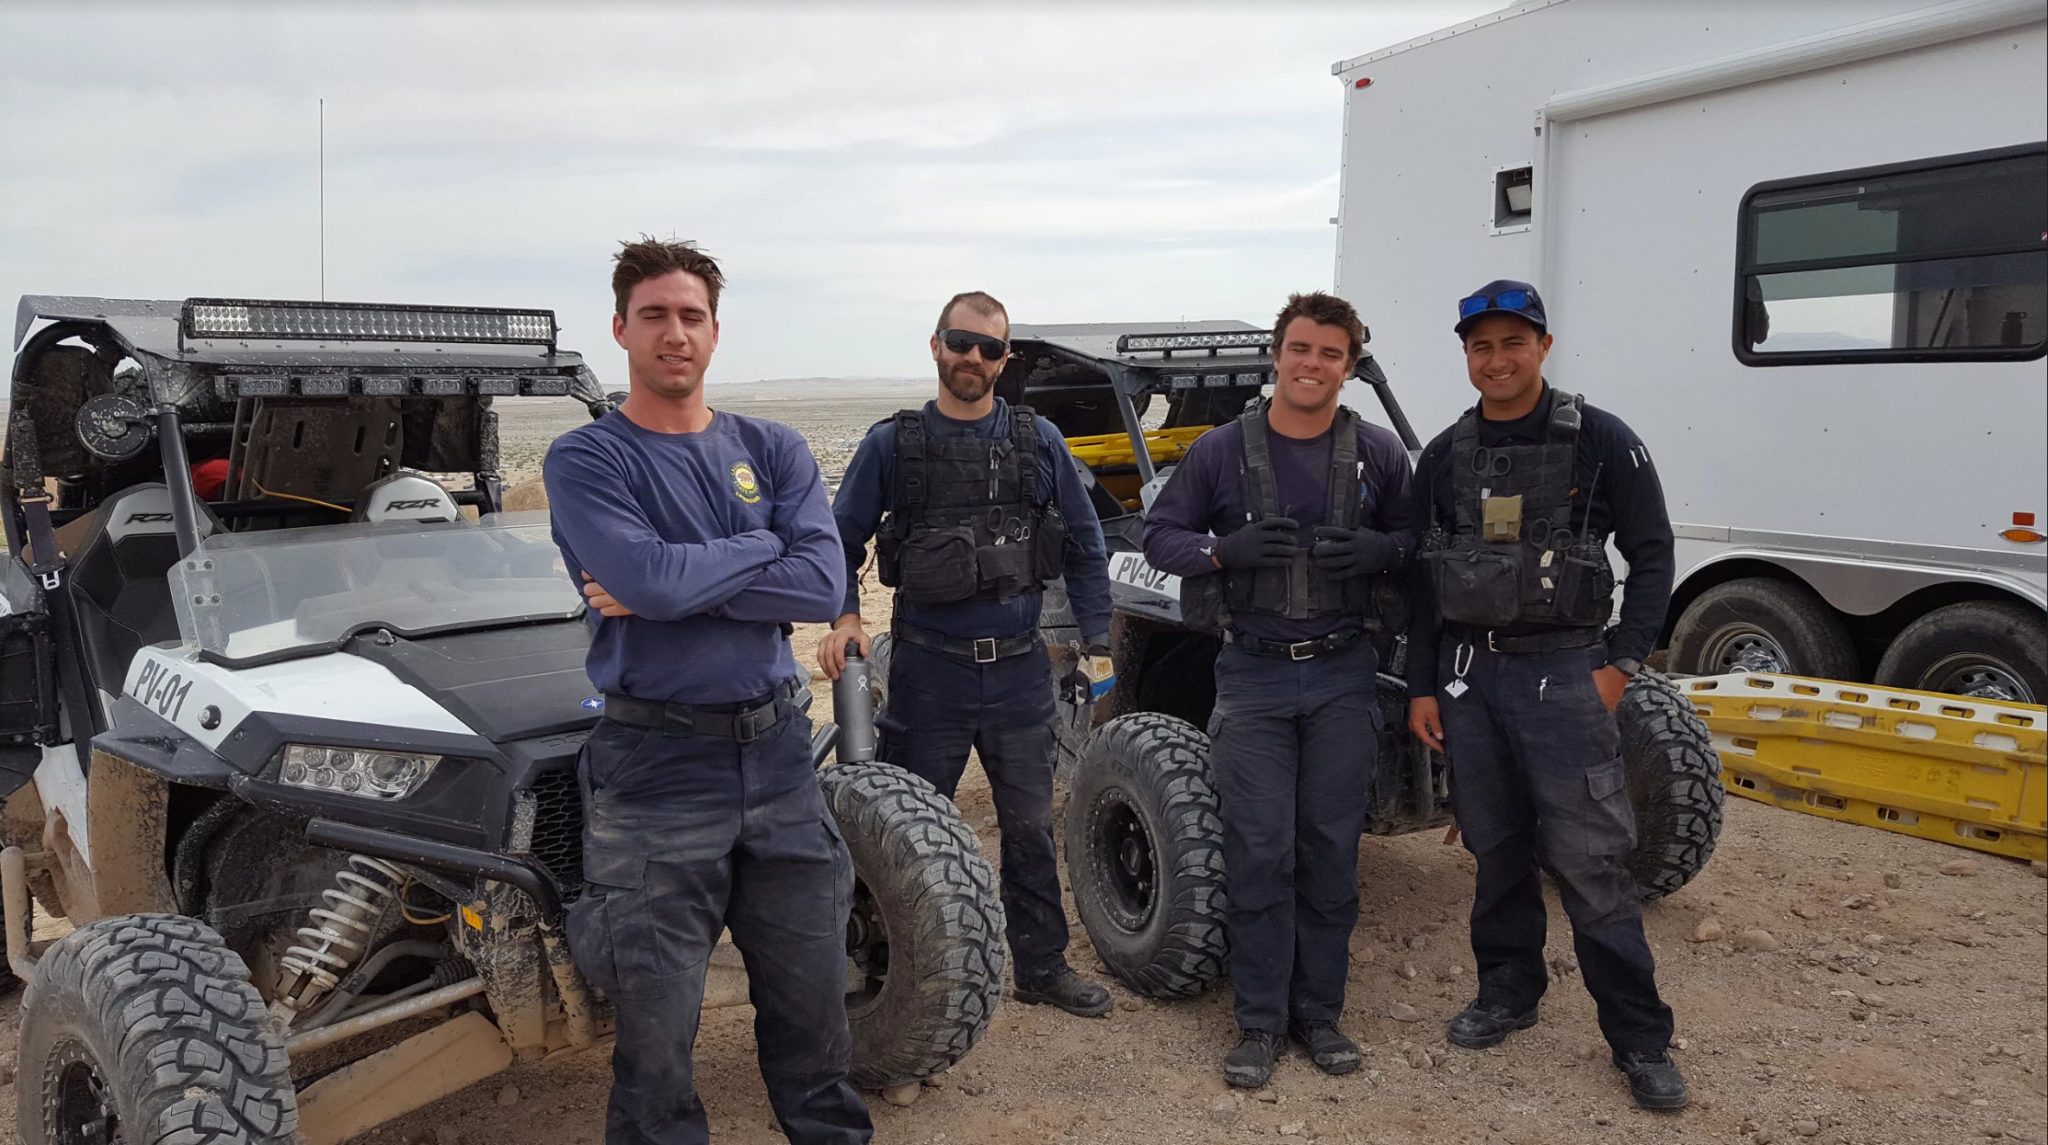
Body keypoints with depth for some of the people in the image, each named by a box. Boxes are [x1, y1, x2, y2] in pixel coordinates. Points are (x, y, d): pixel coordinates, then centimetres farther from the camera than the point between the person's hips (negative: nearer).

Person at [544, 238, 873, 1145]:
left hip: (778, 753, 4)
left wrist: (672, 585, -15)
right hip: (656, 765, -3)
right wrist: (759, 549, -6)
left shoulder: (773, 451, 7)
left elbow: (822, 585, -9)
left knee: (813, 1000, 15)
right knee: (657, 1029, 7)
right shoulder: (585, 460, -3)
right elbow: (647, 577, -21)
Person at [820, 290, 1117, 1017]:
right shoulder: (892, 444, -1)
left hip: (1020, 669, 2)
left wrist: (1097, 643, 4)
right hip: (928, 671, -2)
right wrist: (845, 617, -14)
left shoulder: (1040, 441, 5)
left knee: (1030, 826, 13)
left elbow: (1084, 544, 9)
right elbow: (842, 540, 3)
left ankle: (1042, 967, 28)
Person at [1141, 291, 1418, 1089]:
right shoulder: (1222, 450, -1)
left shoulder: (1378, 453, 3)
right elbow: (1160, 535, 4)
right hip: (1253, 672, -1)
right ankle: (1260, 1023, 13)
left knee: (1330, 849, 7)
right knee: (1259, 852, 0)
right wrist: (1225, 551, -16)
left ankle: (1319, 1013, 22)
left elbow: (1417, 538, 11)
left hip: (1343, 673, 1)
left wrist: (1377, 549, -13)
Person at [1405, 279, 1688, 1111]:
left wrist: (1621, 667, -8)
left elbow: (1652, 557, -1)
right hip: (1468, 675, 4)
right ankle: (1508, 991, 30)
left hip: (1563, 672, -4)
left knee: (1590, 861, -5)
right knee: (1497, 848, 13)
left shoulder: (1600, 441, -3)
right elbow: (1425, 580, 12)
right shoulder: (1444, 456, 8)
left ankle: (1640, 1039, 7)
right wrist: (1422, 686, 9)